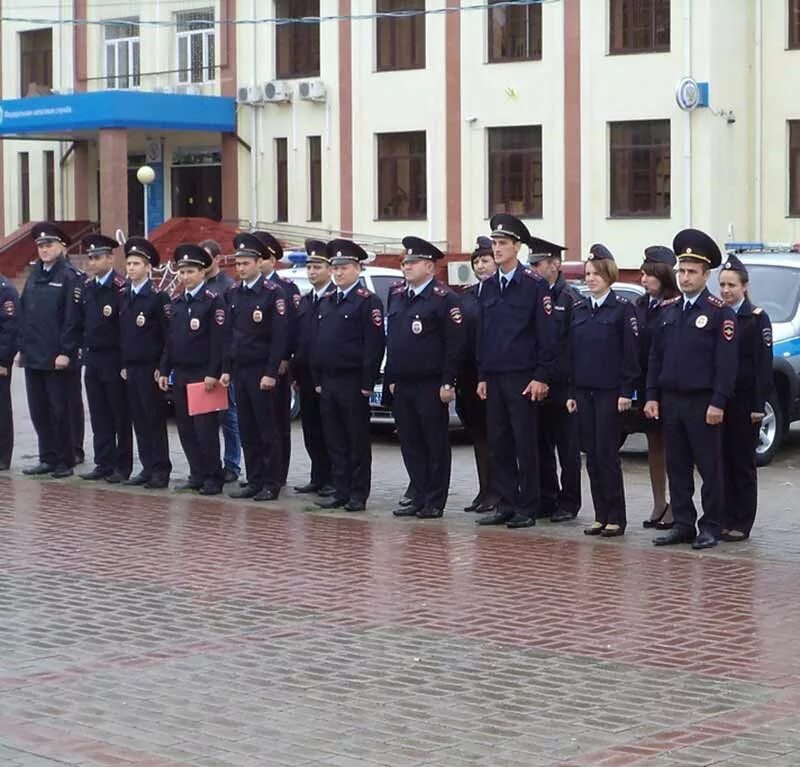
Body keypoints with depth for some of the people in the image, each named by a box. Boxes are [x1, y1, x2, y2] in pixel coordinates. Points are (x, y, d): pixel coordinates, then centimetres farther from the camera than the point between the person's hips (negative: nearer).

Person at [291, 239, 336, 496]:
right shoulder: (304, 301, 16)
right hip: (306, 376, 7)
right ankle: (318, 478, 16)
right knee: (311, 428, 9)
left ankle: (334, 480, 3)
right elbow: (298, 340, 17)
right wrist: (295, 374, 12)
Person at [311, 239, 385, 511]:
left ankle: (358, 495, 5)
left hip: (353, 383, -7)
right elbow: (317, 343, 16)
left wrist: (367, 383, -16)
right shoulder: (326, 302, 15)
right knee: (334, 440, 9)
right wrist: (317, 379, 10)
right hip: (328, 382, 7)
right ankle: (341, 492, 14)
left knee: (358, 440, 1)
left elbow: (374, 345, -12)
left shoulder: (368, 301, -7)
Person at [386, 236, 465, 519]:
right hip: (402, 385, 7)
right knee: (410, 444, 10)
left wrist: (448, 383, -16)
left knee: (436, 445, 1)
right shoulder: (396, 295, 14)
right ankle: (419, 498, 17)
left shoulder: (443, 298, -8)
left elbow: (454, 344, -12)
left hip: (431, 386, -7)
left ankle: (435, 503, 6)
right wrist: (390, 378, 15)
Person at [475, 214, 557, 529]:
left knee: (526, 445, -1)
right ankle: (506, 505, 14)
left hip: (523, 378, -6)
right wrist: (482, 376, 12)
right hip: (494, 378, 6)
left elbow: (546, 334, -8)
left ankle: (527, 508, 4)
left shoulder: (534, 285, -6)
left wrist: (541, 377, -13)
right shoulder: (488, 287, 12)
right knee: (499, 444, 8)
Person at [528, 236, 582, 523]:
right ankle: (546, 501, 18)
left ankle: (568, 503, 8)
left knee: (567, 449, 2)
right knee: (541, 447, 11)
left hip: (562, 388, -6)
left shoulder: (570, 298, -6)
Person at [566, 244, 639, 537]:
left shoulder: (623, 308, -4)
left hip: (610, 391, -5)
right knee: (591, 455, 6)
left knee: (606, 453, -6)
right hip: (583, 390, 5)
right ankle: (601, 516, 12)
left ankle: (616, 517, 0)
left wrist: (626, 391, -13)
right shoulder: (578, 309, 11)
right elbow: (571, 351, 13)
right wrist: (571, 391, 8)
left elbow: (631, 352, -7)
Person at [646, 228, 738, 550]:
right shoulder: (668, 309, 11)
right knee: (677, 467, 9)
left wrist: (718, 403, -16)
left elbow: (727, 363, -10)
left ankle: (709, 527, 7)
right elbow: (655, 356, 14)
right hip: (670, 401, 6)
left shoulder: (720, 313, -6)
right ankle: (683, 524, 16)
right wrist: (652, 396, 6)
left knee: (709, 467, 1)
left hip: (702, 403, -5)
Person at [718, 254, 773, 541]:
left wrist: (759, 405, -13)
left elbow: (763, 363, -8)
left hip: (744, 401, -4)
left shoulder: (757, 318, -4)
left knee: (743, 463, 2)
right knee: (723, 461, 6)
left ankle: (742, 524, 6)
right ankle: (725, 520, 12)